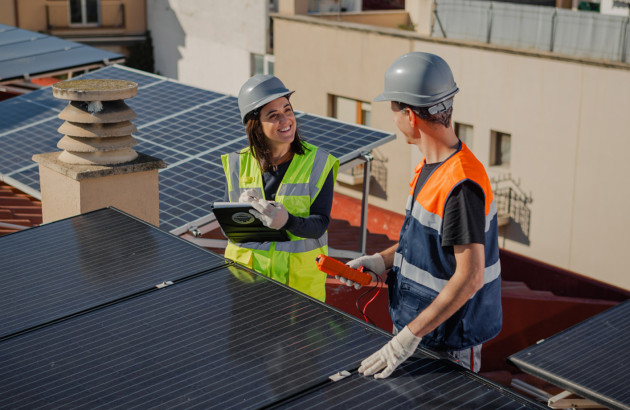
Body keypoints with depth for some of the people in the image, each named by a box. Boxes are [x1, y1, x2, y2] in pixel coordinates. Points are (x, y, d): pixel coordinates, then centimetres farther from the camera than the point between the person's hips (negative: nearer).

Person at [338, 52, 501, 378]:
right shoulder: (429, 167, 4)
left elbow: (469, 277, -29)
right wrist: (382, 260, 4)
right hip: (415, 322, 9)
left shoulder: (461, 185, -28)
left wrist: (409, 337, -28)